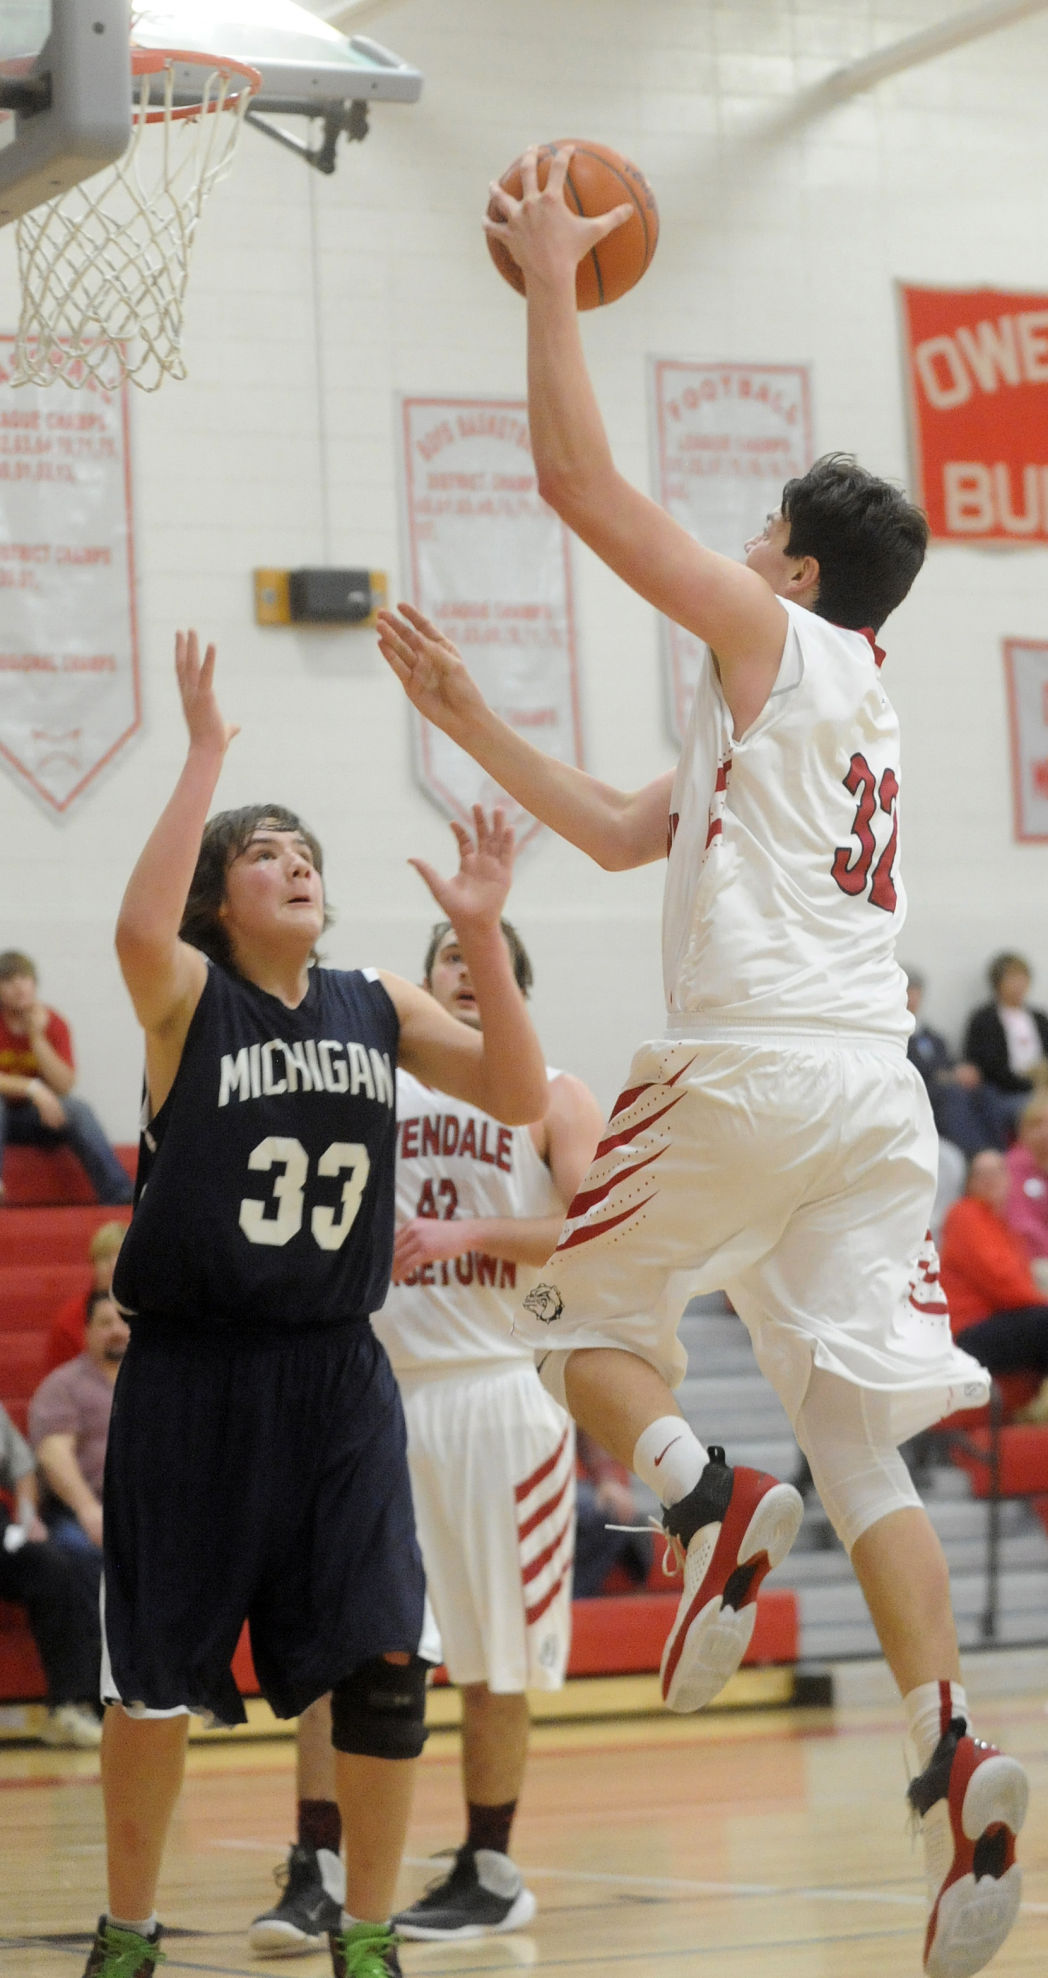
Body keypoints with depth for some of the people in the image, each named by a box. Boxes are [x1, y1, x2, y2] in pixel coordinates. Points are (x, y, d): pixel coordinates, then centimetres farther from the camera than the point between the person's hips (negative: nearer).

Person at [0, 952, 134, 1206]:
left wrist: (37, 1038, -19)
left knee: (78, 1108, -27)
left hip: (37, 1118, 2)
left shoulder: (54, 1024, -2)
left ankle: (119, 1194, -35)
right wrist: (32, 1088, -31)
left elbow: (65, 1086, -12)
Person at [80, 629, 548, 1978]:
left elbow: (518, 1098, 0)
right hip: (192, 1373, -3)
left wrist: (480, 933, -10)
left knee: (383, 1660, -5)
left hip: (336, 1372, 3)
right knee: (157, 1675, 4)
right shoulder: (185, 995, -5)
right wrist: (204, 757, -24)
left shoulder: (378, 1007, 8)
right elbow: (140, 929, -28)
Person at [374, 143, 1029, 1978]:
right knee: (862, 1439, 3)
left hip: (750, 1064, -7)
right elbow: (623, 833, 32)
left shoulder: (778, 639, 3)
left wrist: (551, 275, 5)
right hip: (877, 1080, 7)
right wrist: (471, 723, 33)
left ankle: (705, 1498, -15)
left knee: (581, 1307, 14)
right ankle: (953, 1757, -12)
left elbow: (579, 476, -3)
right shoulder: (851, 715, 27)